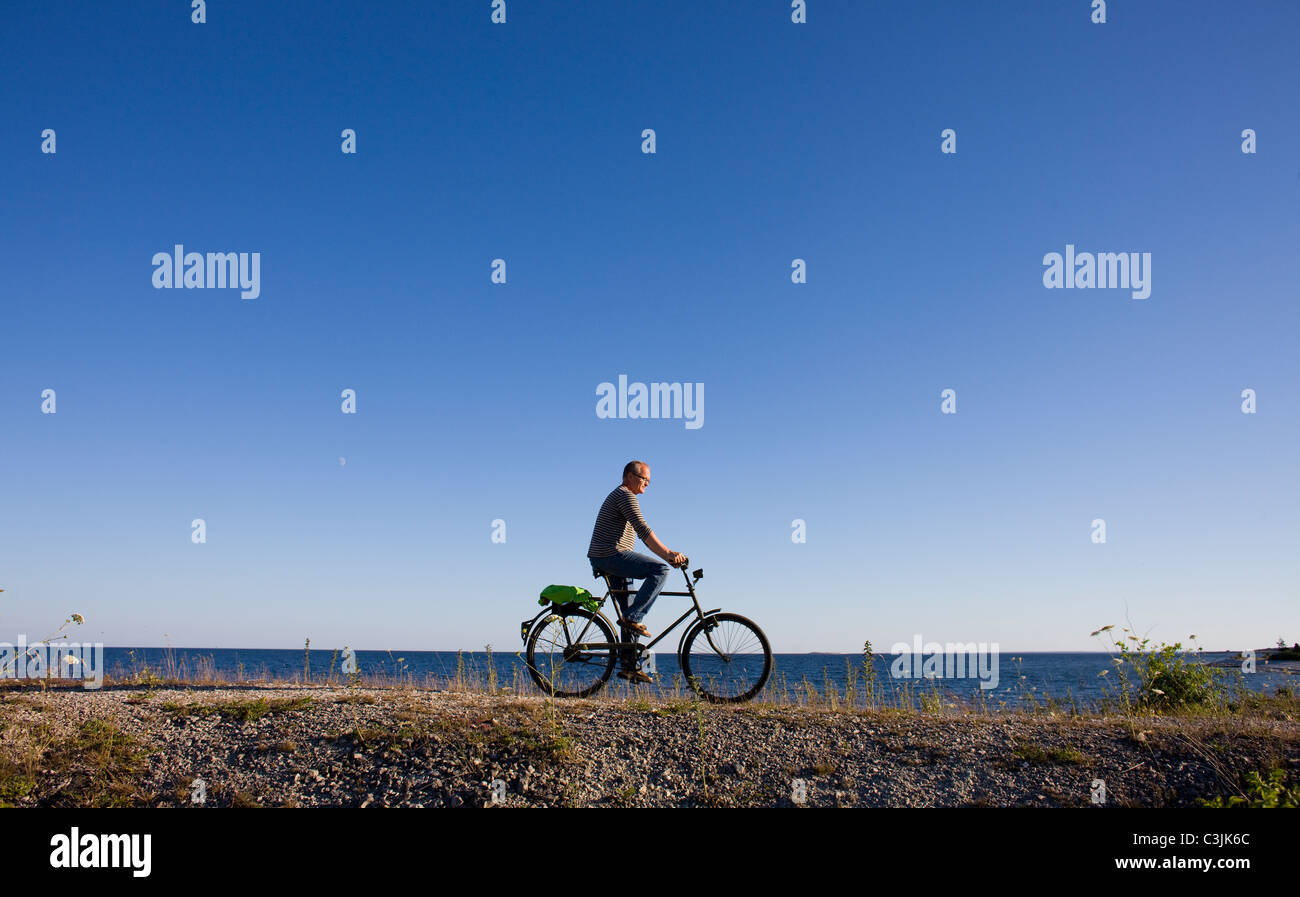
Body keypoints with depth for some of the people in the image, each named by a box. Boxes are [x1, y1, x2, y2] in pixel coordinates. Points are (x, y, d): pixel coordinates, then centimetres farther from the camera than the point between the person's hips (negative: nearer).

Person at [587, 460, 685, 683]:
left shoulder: (617, 496, 25)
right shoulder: (625, 496, -8)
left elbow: (642, 534, 25)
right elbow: (643, 530, -21)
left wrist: (667, 554, 18)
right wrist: (667, 554, -23)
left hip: (602, 560, 11)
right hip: (612, 555, -11)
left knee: (627, 613, 10)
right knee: (660, 570, -20)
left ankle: (628, 666, 11)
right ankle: (633, 618, -18)